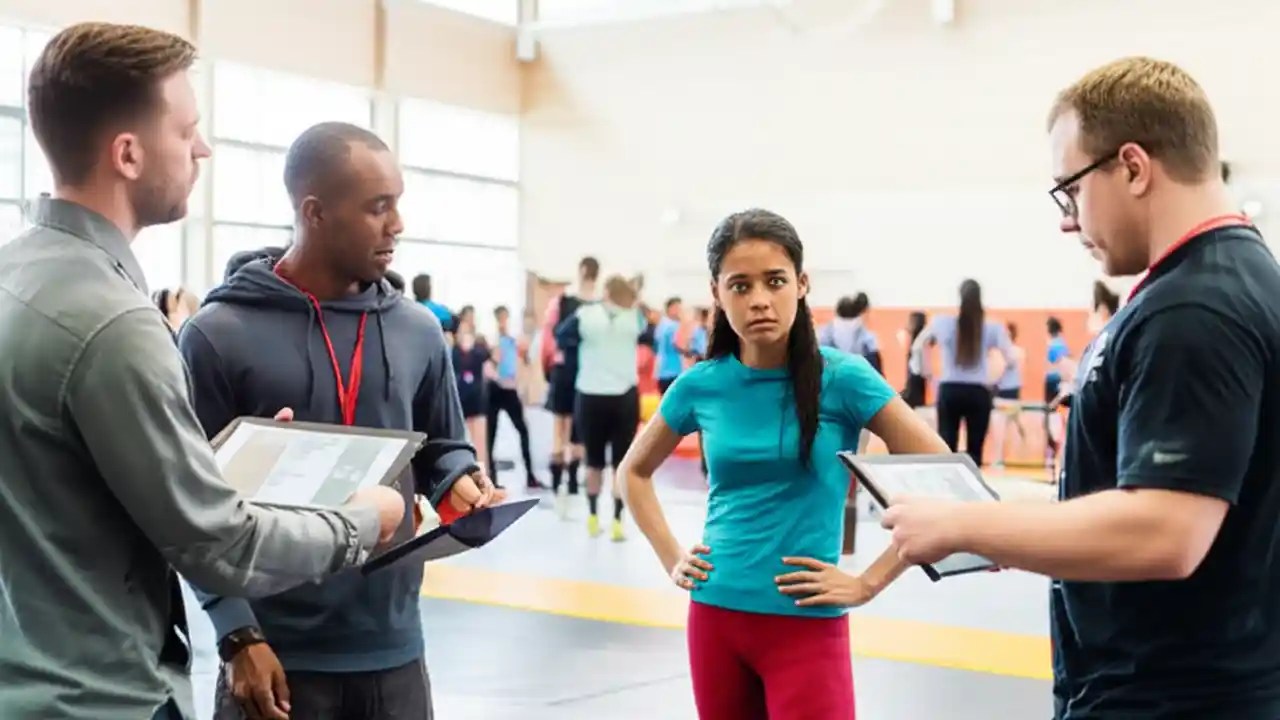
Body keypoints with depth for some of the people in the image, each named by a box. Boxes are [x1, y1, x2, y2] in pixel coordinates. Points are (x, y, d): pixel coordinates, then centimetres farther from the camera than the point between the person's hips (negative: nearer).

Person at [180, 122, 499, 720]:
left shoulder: (417, 331, 6)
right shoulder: (218, 335, -7)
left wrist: (458, 481, -6)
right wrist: (238, 634, -14)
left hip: (394, 656, 4)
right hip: (277, 660, -4)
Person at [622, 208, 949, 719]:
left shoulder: (840, 377, -10)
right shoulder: (699, 386, 0)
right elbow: (634, 472, 17)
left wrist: (868, 583, -12)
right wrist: (672, 559, 5)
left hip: (806, 626, -4)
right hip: (714, 616, 4)